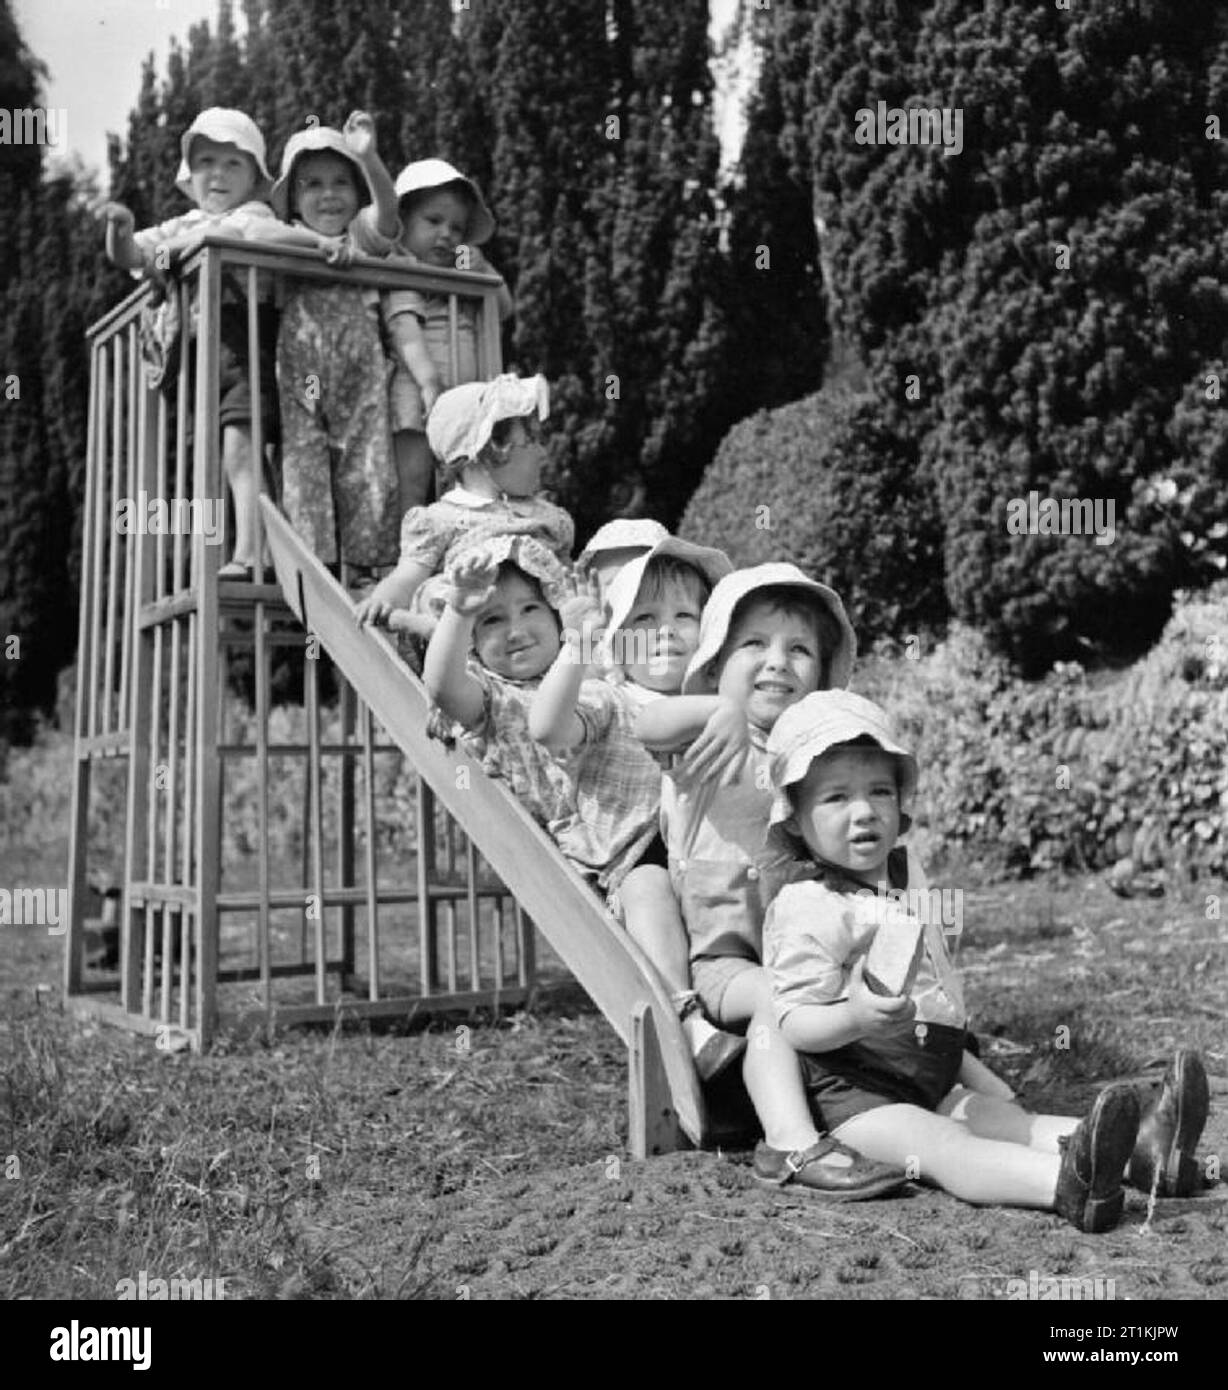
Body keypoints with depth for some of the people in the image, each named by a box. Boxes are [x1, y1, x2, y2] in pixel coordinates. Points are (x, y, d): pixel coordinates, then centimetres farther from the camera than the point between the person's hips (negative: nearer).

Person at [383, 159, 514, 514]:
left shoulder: (460, 277, 24)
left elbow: (503, 307, 26)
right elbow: (407, 331, -15)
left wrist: (483, 267, 9)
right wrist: (428, 381, -29)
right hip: (417, 396, -8)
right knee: (411, 490, -12)